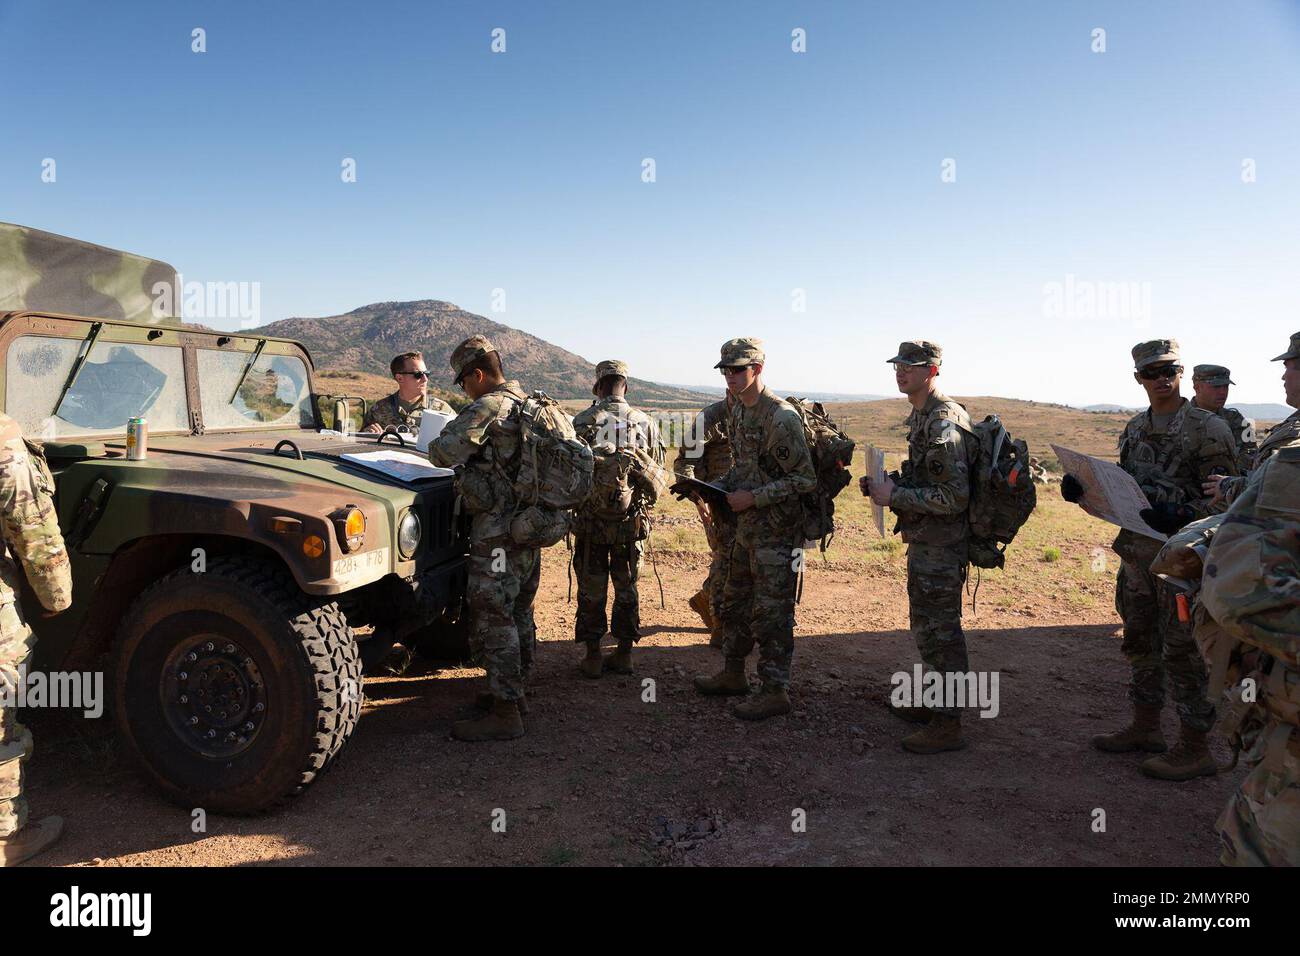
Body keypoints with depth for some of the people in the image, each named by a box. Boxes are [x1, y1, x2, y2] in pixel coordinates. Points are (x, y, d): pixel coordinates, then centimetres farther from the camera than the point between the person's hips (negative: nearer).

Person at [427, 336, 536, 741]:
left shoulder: (487, 407, -16)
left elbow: (443, 452, -20)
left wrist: (435, 445, 3)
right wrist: (472, 456, 20)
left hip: (497, 533, -9)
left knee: (492, 620, -4)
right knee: (518, 614, 17)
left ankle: (504, 714, 0)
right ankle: (513, 691, 30)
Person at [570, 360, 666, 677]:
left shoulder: (581, 422, -10)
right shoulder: (646, 423, -2)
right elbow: (658, 469, 5)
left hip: (591, 520, -2)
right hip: (632, 520, 2)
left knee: (591, 590, 9)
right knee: (627, 587, 15)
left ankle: (593, 656, 15)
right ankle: (624, 654, 22)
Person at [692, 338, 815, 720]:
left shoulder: (781, 418, -19)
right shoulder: (737, 410, 9)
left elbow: (805, 479, -18)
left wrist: (753, 498, -20)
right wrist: (719, 486, 4)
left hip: (776, 532, -9)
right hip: (747, 527, 9)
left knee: (771, 613, -1)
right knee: (735, 602, 18)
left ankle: (776, 692, 11)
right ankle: (733, 674, 34)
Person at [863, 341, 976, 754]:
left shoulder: (943, 424, -21)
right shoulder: (921, 417, 12)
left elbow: (954, 497, -25)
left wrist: (895, 495, -20)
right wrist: (883, 485, 7)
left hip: (940, 546, -11)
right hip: (926, 542, 11)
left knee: (938, 633, -3)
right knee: (927, 626, 20)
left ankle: (947, 726, 8)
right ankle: (934, 703, 35)